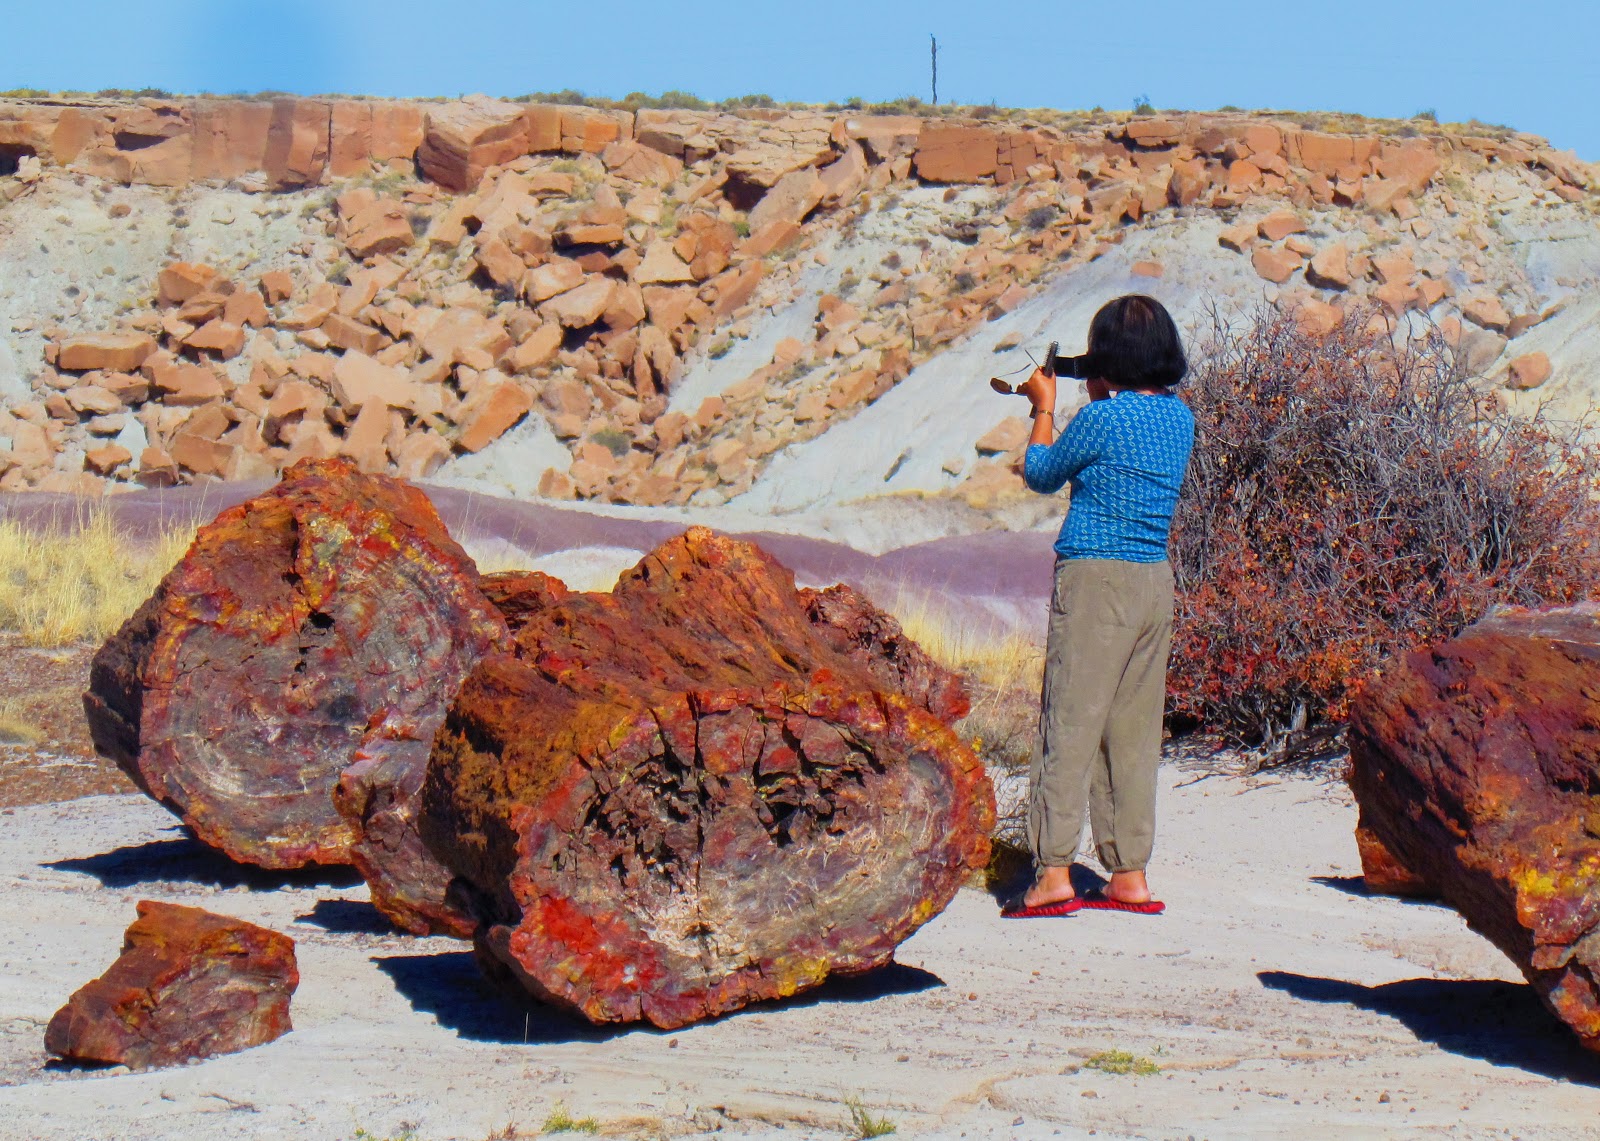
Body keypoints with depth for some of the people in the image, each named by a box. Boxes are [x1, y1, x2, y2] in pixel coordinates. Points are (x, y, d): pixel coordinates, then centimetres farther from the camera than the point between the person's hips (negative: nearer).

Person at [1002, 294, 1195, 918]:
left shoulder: (1102, 418, -13)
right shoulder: (1179, 416, 7)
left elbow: (1042, 475, 2)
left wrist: (1044, 405, 14)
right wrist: (1100, 397, 27)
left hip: (1095, 579, -7)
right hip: (1155, 581, 7)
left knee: (1069, 722, -5)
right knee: (1133, 730, 12)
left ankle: (1054, 875, -8)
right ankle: (1129, 874, 14)